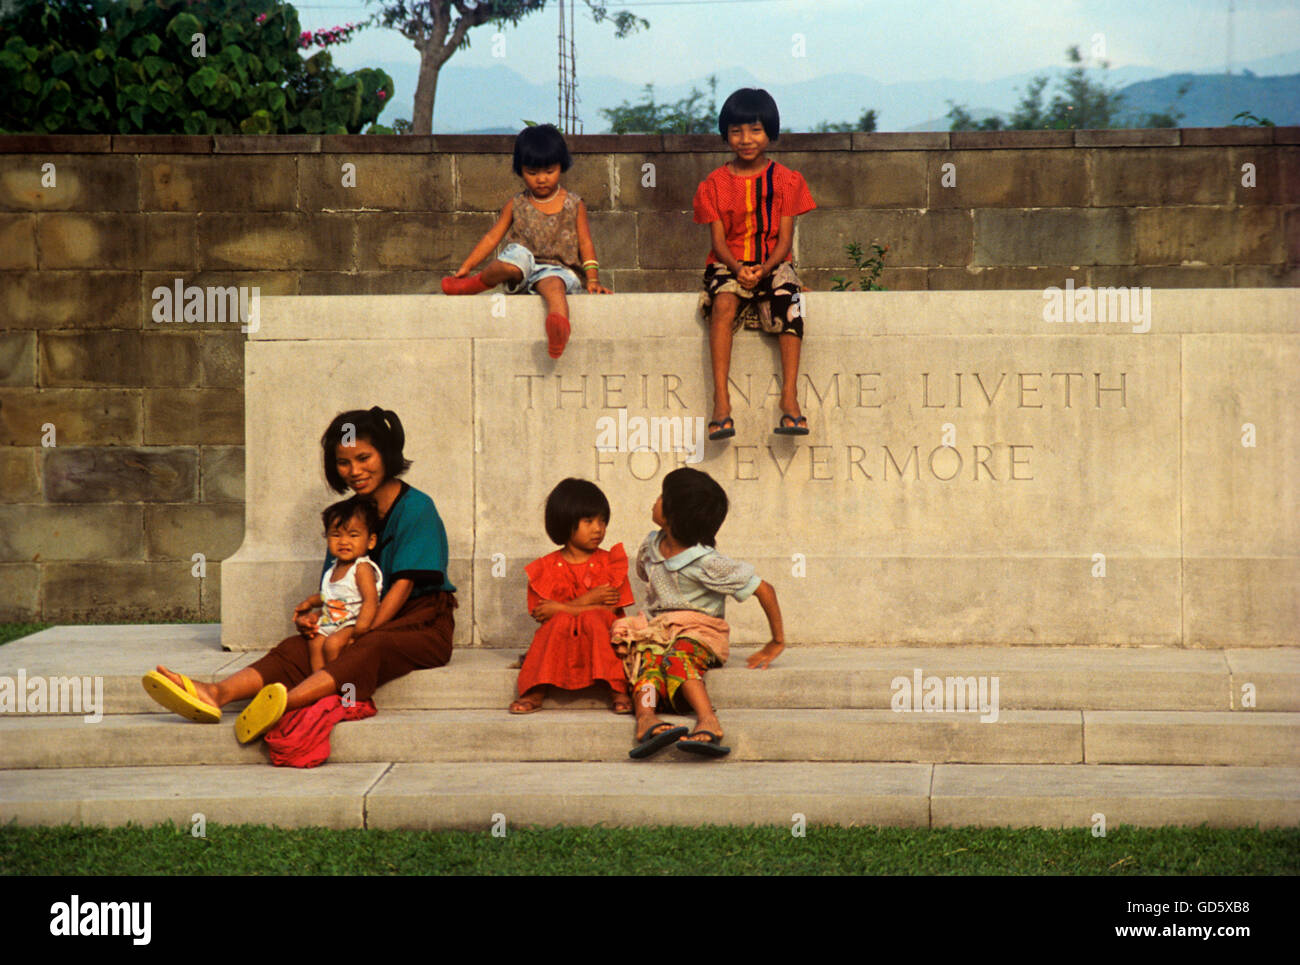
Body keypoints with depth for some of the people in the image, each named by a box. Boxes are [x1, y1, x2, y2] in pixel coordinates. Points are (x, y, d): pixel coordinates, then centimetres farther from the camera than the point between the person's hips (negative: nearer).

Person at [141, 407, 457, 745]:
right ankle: (216, 693, -47)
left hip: (421, 624, -6)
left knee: (370, 648, -39)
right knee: (298, 647, -22)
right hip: (366, 623, 6)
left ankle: (288, 700, -65)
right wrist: (313, 616, -9)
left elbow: (403, 584, -12)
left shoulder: (416, 508, -4)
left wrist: (359, 632, -21)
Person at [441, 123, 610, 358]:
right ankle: (481, 281, -11)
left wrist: (593, 280, -2)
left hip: (557, 268, -2)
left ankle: (559, 323, -71)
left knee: (552, 285, -40)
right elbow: (492, 237, 12)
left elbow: (585, 243, 9)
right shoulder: (516, 205, 12)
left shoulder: (574, 205, 9)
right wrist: (465, 267, 5)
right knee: (516, 255, -36)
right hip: (522, 269, 2)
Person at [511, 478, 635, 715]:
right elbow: (542, 614, -5)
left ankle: (618, 691, -34)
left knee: (594, 619, -31)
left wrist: (559, 608, -11)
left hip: (601, 640, 0)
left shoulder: (610, 562, 4)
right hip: (560, 642, 0)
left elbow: (611, 611, -7)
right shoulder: (547, 567, 5)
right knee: (561, 620, -31)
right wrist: (588, 600, -12)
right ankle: (535, 693, -35)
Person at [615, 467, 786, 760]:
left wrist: (777, 642, -5)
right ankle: (645, 717, -58)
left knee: (678, 657, -38)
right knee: (647, 657, -30)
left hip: (698, 629, -5)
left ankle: (708, 720, -59)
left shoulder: (705, 563, -15)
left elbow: (764, 589, -11)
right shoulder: (650, 548, 6)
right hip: (656, 628, 5)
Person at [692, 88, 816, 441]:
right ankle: (720, 399, -39)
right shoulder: (714, 185, 7)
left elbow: (785, 239, 0)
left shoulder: (786, 180, 5)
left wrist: (763, 269, -20)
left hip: (772, 264, 0)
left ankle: (789, 397, -35)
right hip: (729, 265, 0)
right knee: (724, 303, -33)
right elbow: (718, 240, 0)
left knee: (788, 303, -33)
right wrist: (738, 269, -20)